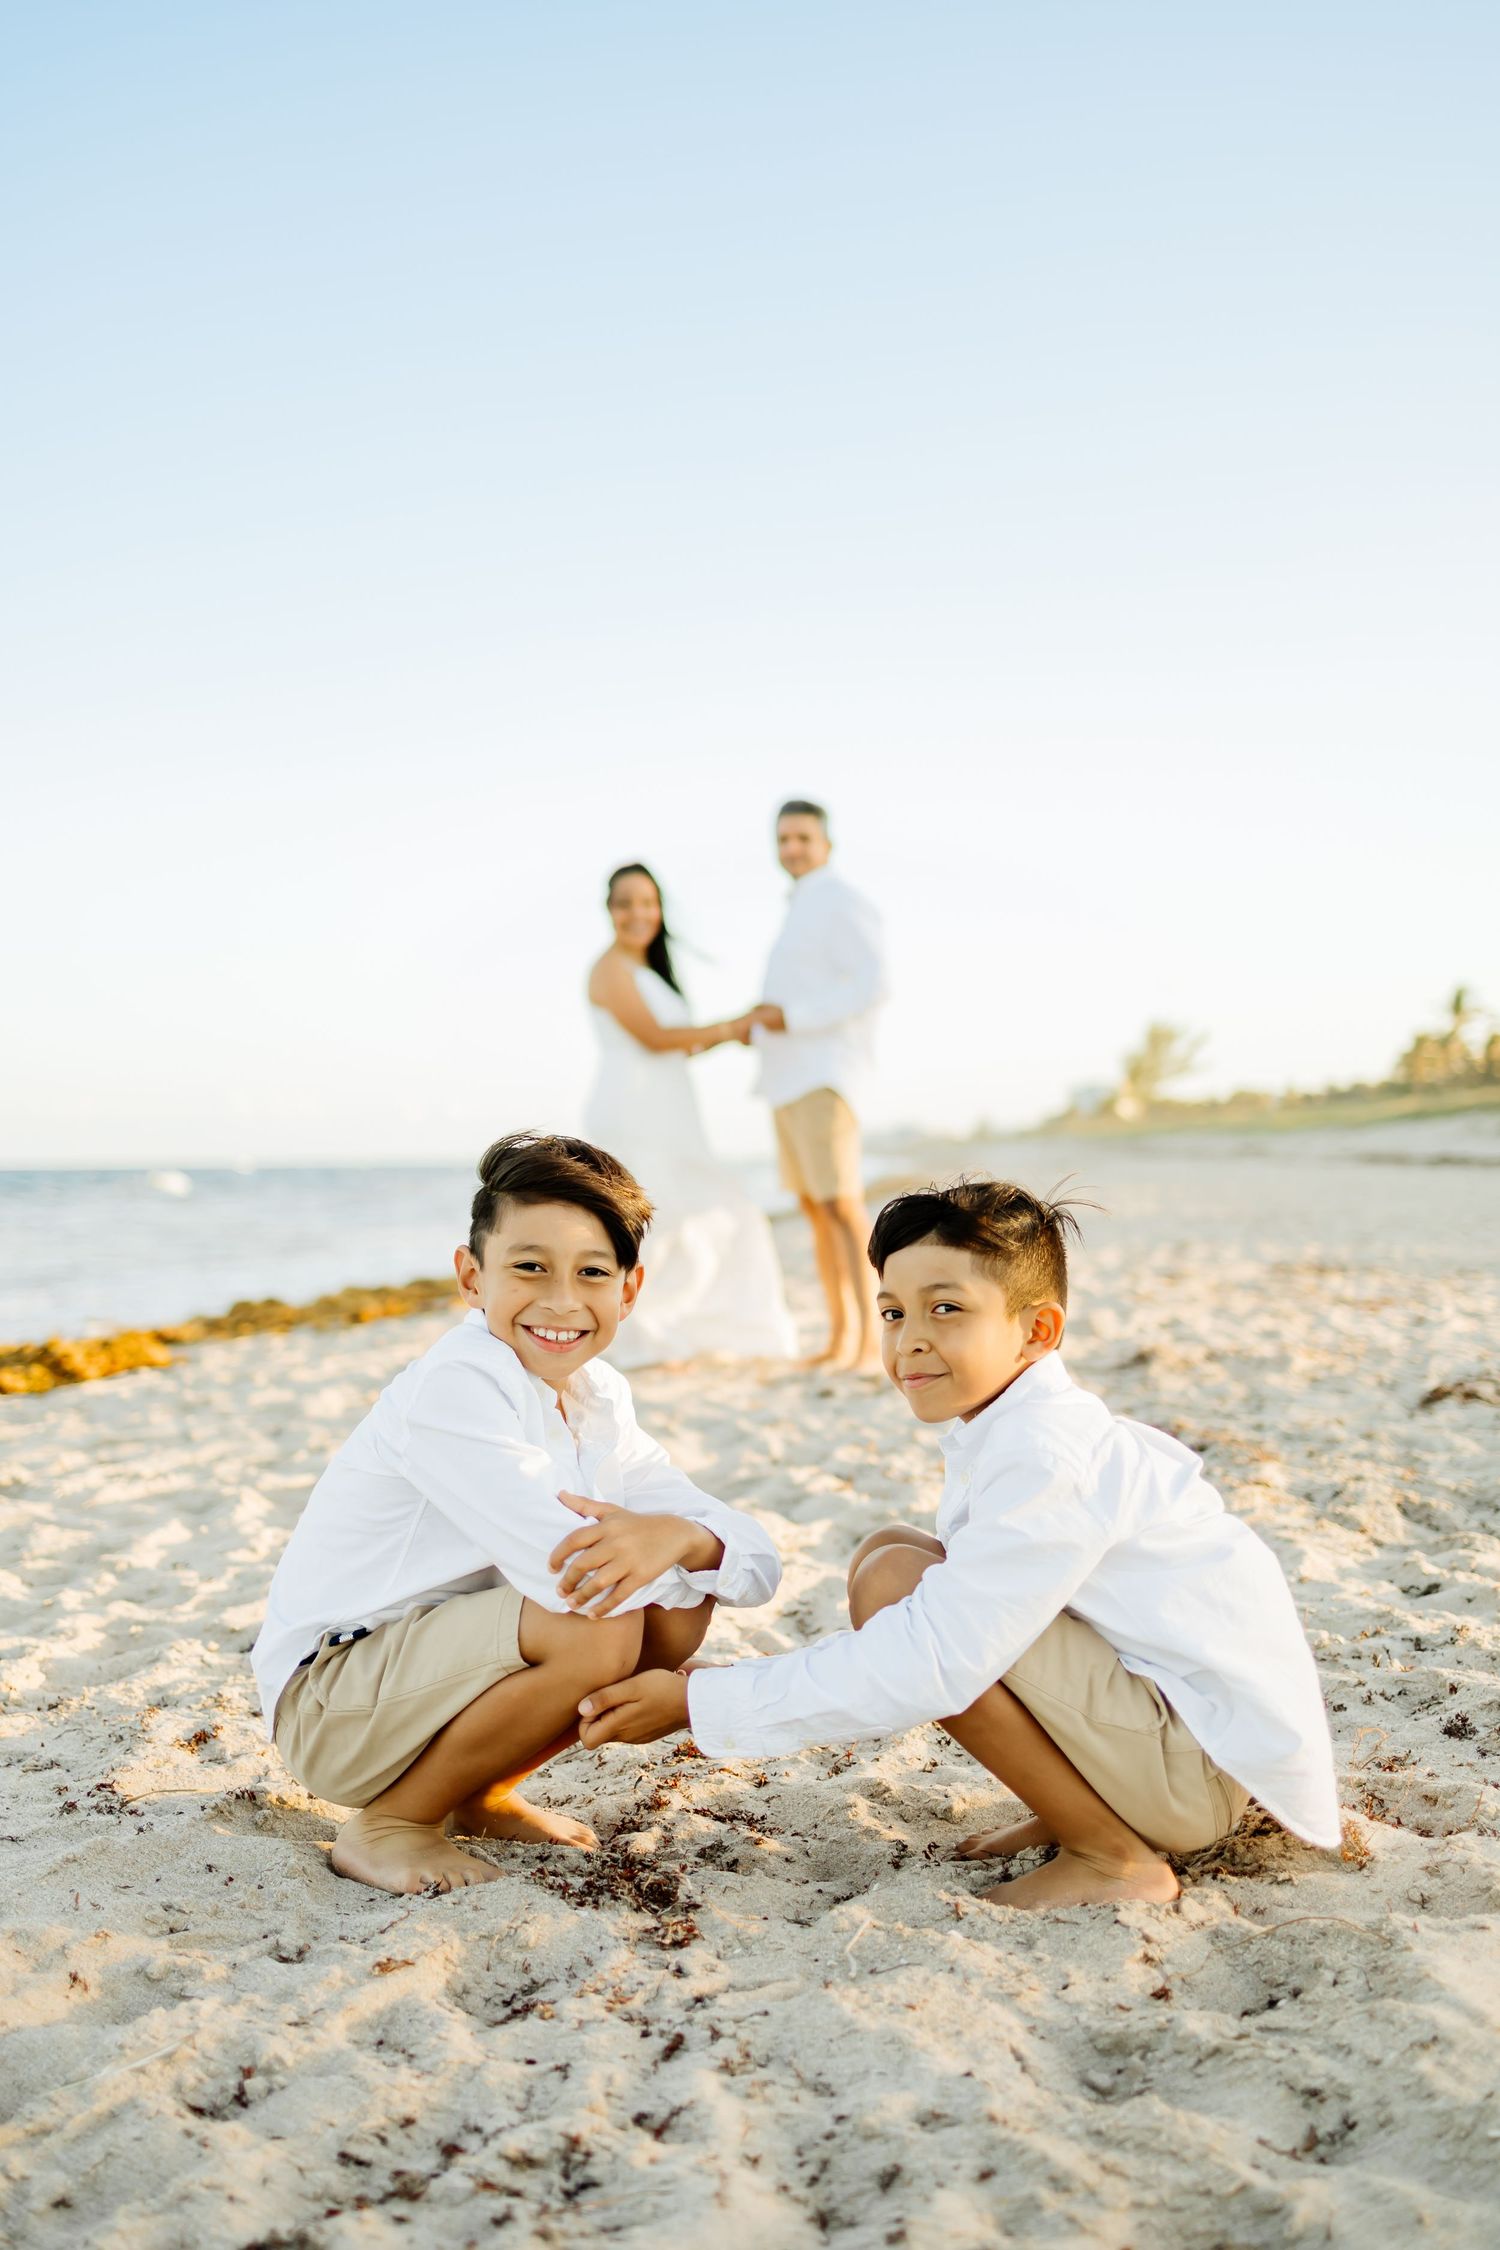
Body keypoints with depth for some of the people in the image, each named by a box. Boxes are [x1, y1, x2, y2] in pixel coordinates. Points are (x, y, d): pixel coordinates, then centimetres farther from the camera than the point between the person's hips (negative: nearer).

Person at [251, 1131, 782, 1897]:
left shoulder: (598, 1401, 2)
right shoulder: (454, 1387, -23)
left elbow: (757, 1560, -6)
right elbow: (568, 1571, -35)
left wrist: (676, 1536, -29)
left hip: (428, 1676, 8)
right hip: (330, 1707, -8)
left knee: (678, 1611, -4)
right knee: (599, 1628, -27)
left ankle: (479, 1795, 9)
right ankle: (387, 1823, -7)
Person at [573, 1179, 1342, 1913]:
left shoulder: (1049, 1456, -24)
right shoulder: (1000, 1431, 5)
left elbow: (933, 1662, -29)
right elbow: (964, 1603, 10)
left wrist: (701, 1702, -23)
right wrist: (740, 1687, 1)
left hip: (1211, 1759, -10)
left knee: (895, 1580, -22)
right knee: (889, 1554, 6)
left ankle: (1115, 1859, -10)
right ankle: (1080, 1809, 9)